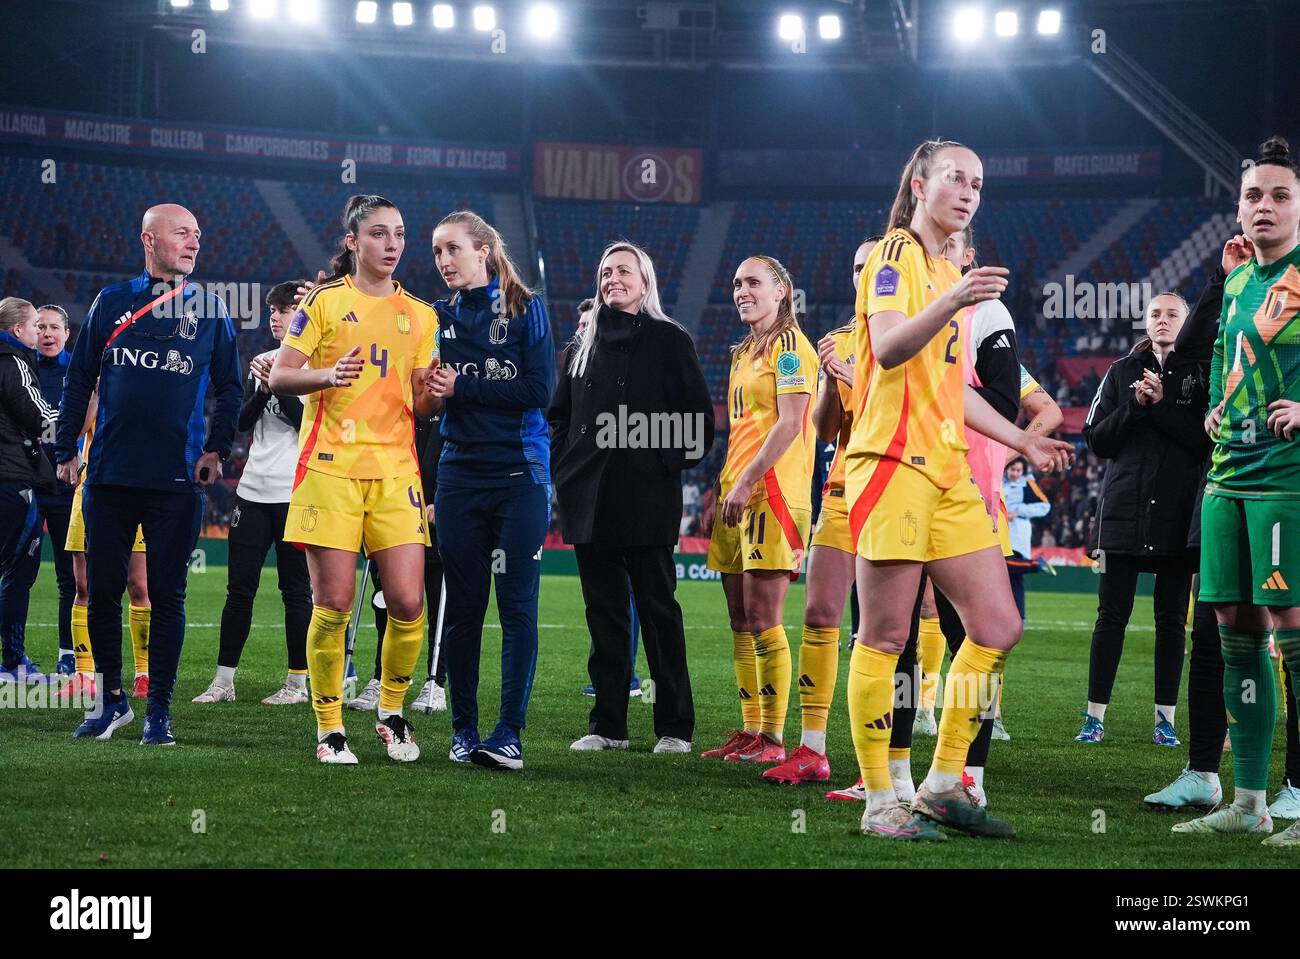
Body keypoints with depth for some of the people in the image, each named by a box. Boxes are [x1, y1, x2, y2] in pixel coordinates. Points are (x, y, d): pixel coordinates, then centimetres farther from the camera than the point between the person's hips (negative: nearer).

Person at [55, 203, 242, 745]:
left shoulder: (210, 309, 7)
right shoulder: (111, 302, 8)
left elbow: (228, 388, 11)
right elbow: (80, 380, 12)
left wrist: (217, 449, 3)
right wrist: (66, 450, 9)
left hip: (177, 480, -1)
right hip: (109, 475, 1)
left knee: (167, 596, 0)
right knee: (102, 592, 5)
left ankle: (159, 711, 8)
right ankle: (111, 700, 20)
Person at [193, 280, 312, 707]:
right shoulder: (262, 363, 15)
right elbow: (242, 422, 9)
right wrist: (262, 389, -6)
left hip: (296, 493, -5)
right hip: (254, 489, 5)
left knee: (295, 588, 1)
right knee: (239, 587, 4)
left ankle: (298, 682, 9)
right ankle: (223, 680, 8)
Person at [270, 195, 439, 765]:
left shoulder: (420, 316, 15)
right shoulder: (325, 302, 5)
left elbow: (421, 406, 16)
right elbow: (278, 377, 1)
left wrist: (437, 391, -7)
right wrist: (327, 374, -17)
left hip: (395, 470, 3)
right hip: (330, 467, -3)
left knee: (408, 602, -5)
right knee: (333, 604, -5)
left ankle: (392, 714, 16)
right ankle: (329, 728, 8)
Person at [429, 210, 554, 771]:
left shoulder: (526, 309, 0)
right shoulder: (438, 316, 10)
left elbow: (539, 389, -9)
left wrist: (463, 388, -10)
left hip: (520, 476, -3)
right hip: (460, 476, 3)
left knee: (517, 604, -5)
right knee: (462, 606, 4)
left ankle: (509, 733, -3)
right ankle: (463, 729, 13)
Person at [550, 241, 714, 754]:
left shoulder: (669, 340, 3)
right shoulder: (584, 343, 16)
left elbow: (698, 413, 0)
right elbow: (558, 413, 22)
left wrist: (671, 464, -7)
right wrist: (563, 469, 10)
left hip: (647, 499, -4)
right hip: (589, 500, 5)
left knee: (658, 608, -2)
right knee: (604, 611, 7)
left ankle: (675, 727, 3)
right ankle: (608, 725, 12)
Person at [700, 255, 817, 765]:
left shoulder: (788, 344, -5)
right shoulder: (743, 353, 22)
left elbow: (789, 424, -15)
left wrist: (746, 482, -18)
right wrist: (718, 493, 19)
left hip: (772, 493, -9)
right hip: (737, 495, 9)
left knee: (762, 619, -11)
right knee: (741, 622, 8)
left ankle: (773, 738, -8)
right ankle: (749, 732, 11)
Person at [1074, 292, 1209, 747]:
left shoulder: (1200, 373, 6)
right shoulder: (1122, 372, 11)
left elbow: (1207, 440, -6)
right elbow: (1096, 440, 5)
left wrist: (1161, 406, -13)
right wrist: (1134, 406, -9)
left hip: (1178, 514, -1)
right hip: (1124, 509, 1)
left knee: (1172, 619, 3)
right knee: (1111, 615, -1)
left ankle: (1165, 717, 8)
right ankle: (1095, 715, 1)